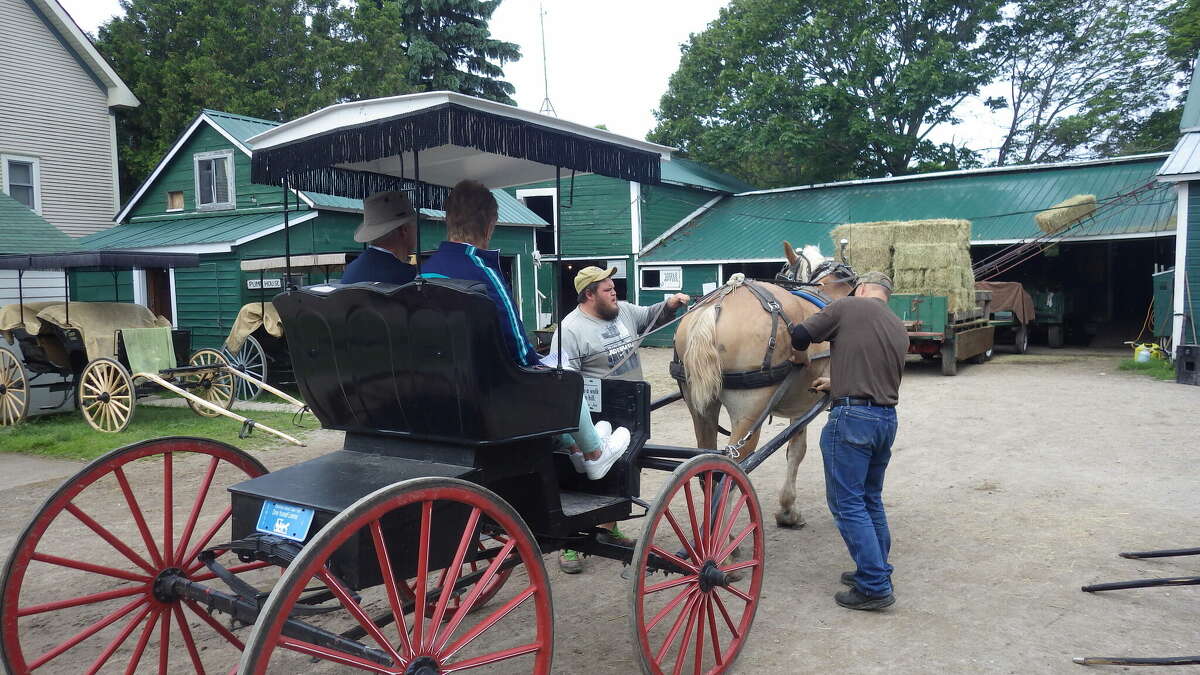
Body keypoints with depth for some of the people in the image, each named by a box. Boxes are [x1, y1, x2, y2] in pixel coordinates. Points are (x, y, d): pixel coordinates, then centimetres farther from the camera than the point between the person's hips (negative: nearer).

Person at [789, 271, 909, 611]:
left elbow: (800, 336, -4)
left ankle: (875, 587, 0)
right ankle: (877, 571, 30)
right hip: (888, 417, 8)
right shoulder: (899, 329, 16)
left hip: (852, 417, -8)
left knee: (847, 503, -1)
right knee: (871, 499, 21)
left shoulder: (848, 306, -4)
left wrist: (799, 354, 19)